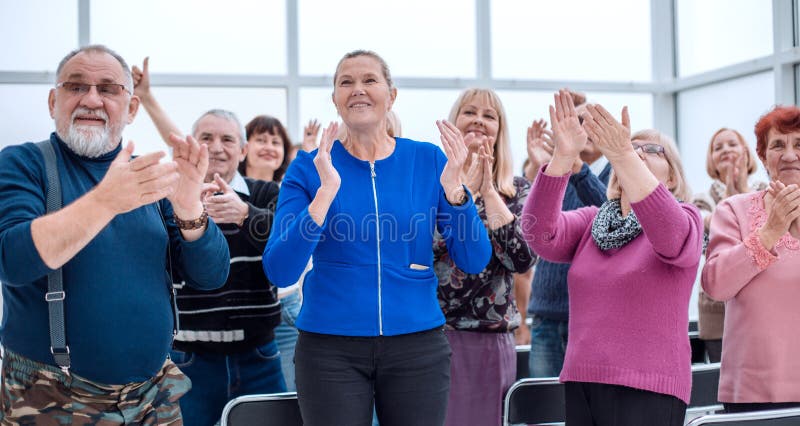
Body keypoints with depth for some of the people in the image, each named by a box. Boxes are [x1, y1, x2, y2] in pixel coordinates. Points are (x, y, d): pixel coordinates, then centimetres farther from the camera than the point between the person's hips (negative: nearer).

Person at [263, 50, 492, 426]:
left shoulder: (429, 160, 2)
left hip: (418, 345, 2)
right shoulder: (309, 168, -2)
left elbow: (474, 261, -2)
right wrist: (325, 193, -22)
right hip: (330, 348, -1)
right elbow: (279, 272, -12)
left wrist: (454, 189, -17)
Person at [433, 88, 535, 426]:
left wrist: (488, 191, -11)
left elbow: (523, 259, -9)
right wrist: (464, 183, -16)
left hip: (489, 340, 1)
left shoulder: (517, 190, 7)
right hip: (430, 334, -1)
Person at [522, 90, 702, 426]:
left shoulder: (684, 219, 2)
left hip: (647, 386, -3)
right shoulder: (590, 221, 12)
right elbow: (540, 234, -8)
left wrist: (623, 156, -33)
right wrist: (563, 157, -21)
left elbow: (672, 240, -23)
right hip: (580, 382, 4)